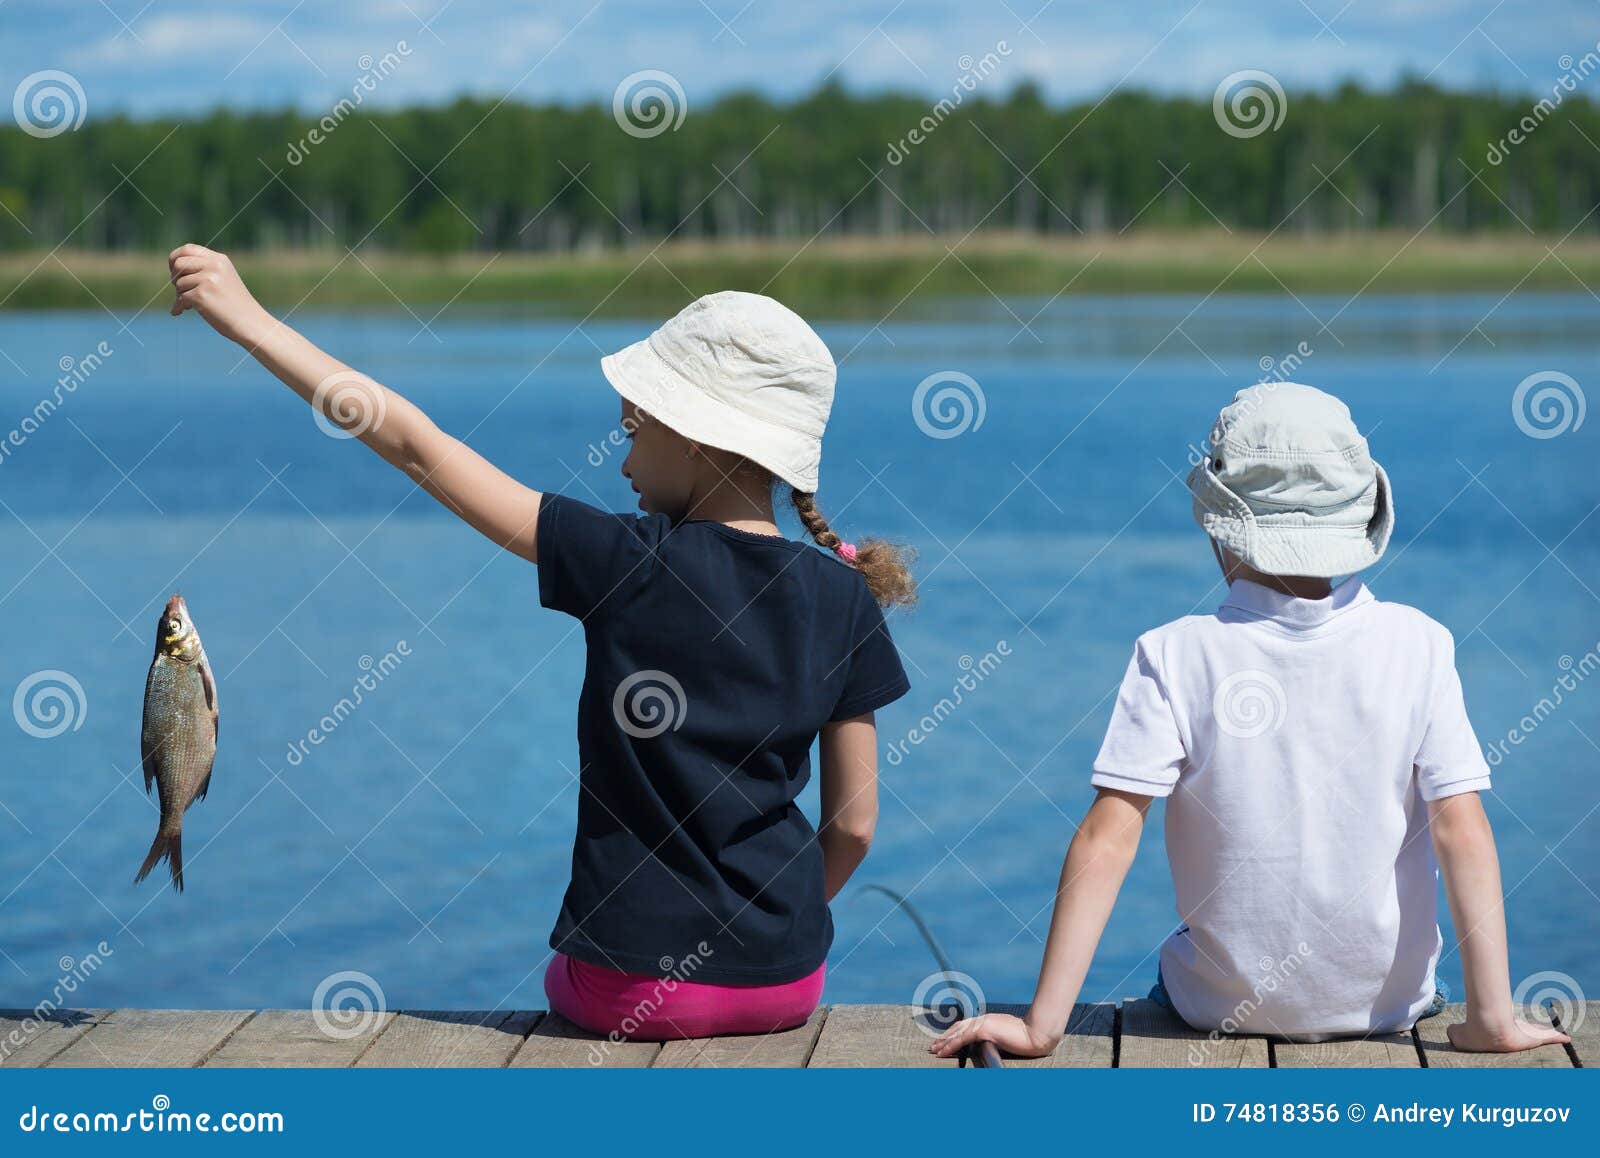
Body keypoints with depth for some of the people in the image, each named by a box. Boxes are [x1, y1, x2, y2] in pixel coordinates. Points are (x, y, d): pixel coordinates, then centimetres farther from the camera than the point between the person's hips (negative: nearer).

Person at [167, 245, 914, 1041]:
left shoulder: (630, 565, -15)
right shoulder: (844, 599, -4)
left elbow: (419, 449, -11)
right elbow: (854, 825, 0)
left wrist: (248, 320, -5)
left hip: (636, 982, -3)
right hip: (787, 983, 3)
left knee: (558, 982, 32)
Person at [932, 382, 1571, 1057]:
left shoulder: (1174, 658, -14)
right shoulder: (1418, 646, -12)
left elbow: (1106, 841, -18)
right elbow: (1464, 835, -15)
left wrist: (1042, 1026, -16)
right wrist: (1493, 1020, -13)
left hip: (1223, 1006, -1)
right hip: (1390, 1001, 1)